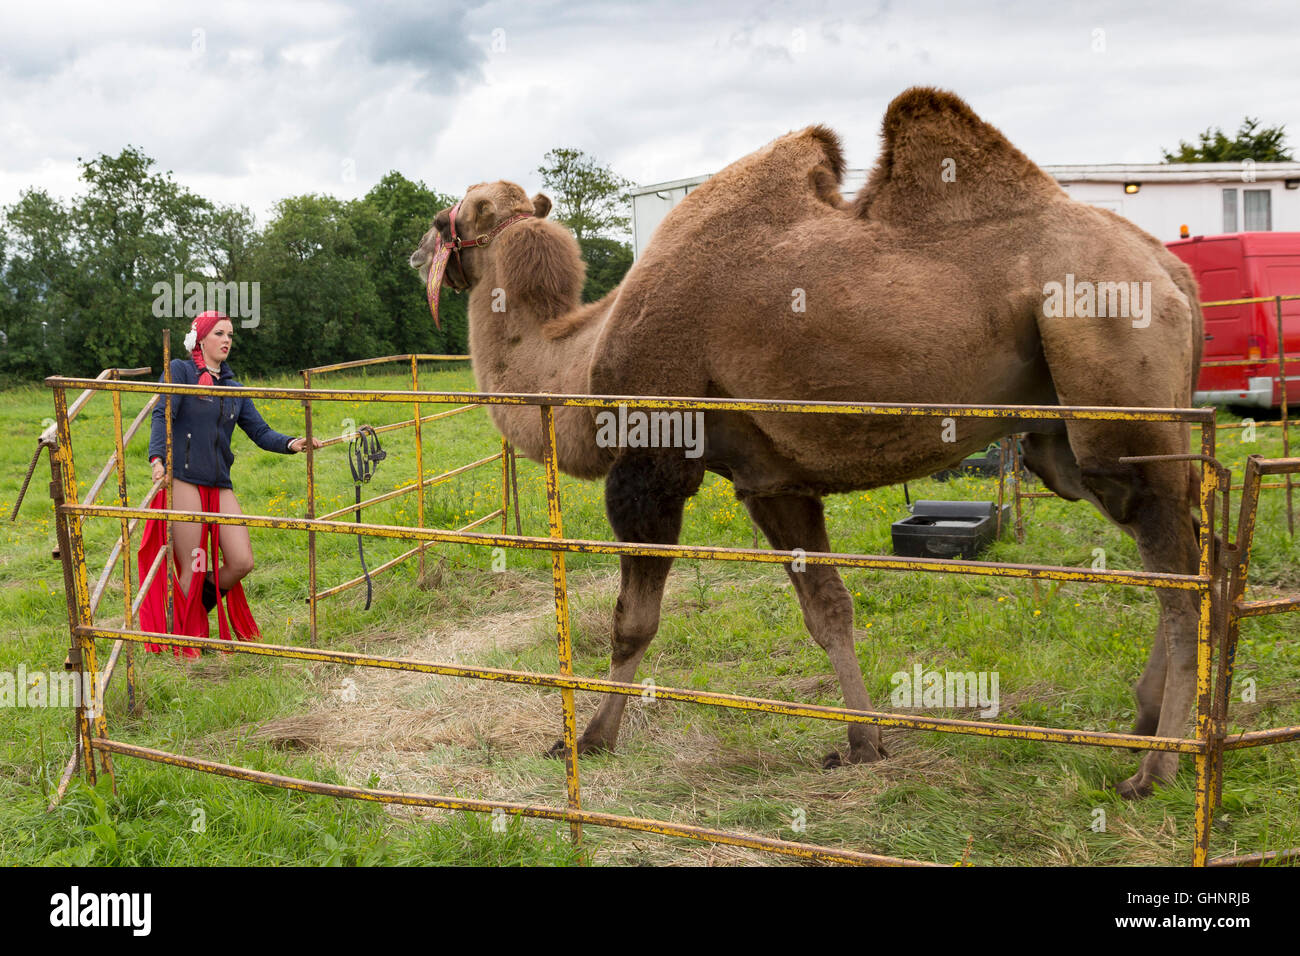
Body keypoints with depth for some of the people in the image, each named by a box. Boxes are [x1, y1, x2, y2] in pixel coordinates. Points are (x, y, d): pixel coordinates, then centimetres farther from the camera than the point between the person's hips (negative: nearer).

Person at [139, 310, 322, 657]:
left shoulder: (233, 388, 19)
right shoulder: (180, 371, 3)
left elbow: (260, 432, 15)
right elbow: (162, 415, -11)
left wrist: (291, 444, -5)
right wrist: (157, 457, -27)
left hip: (220, 485, 6)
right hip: (183, 481, -6)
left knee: (242, 562, -3)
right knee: (192, 569, -3)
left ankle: (200, 608, 23)